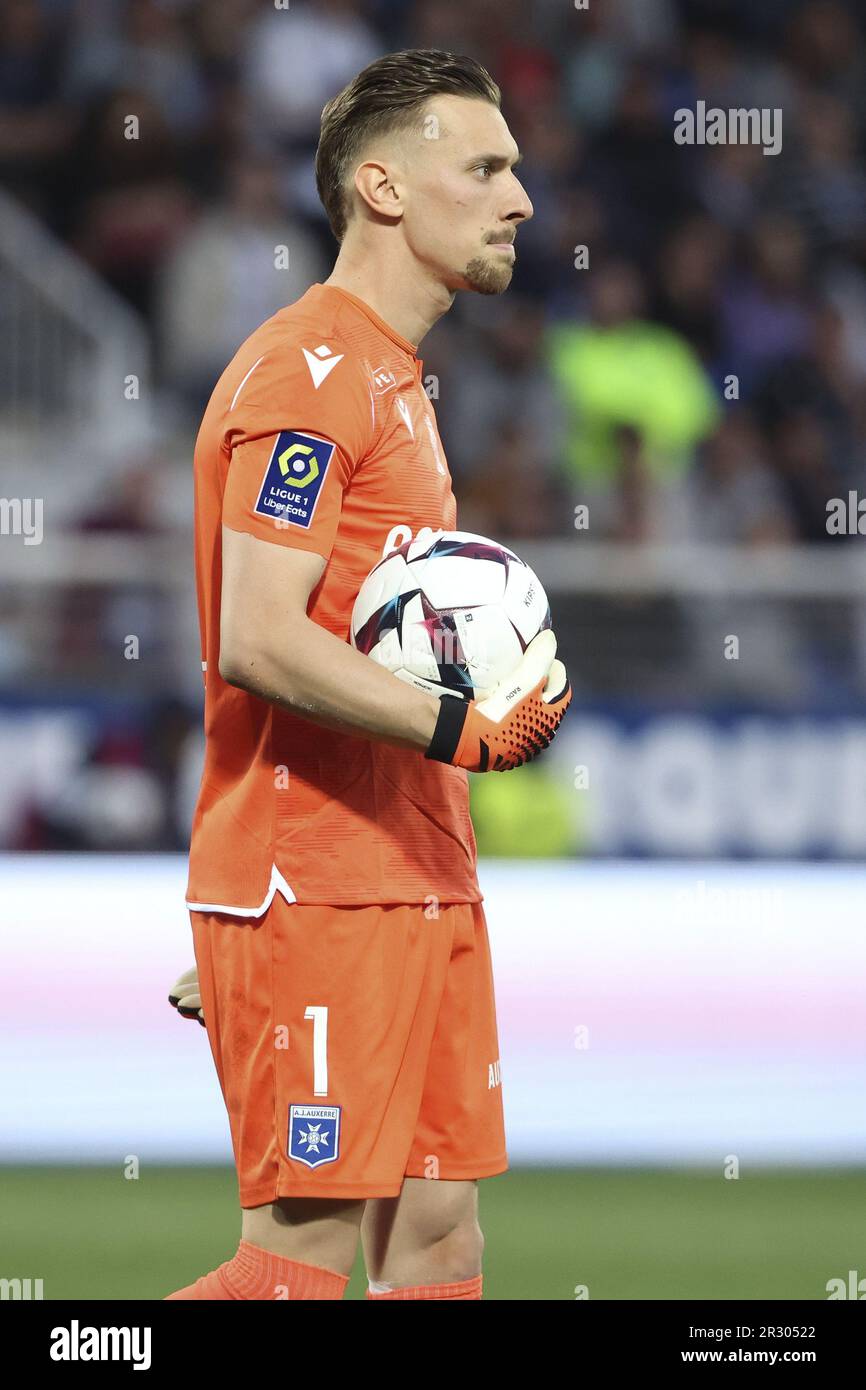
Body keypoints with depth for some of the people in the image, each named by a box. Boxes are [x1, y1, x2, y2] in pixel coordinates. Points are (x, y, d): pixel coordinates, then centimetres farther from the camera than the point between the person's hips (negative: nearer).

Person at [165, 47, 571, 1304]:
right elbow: (256, 643, -22)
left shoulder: (392, 377, 20)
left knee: (437, 1239, 7)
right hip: (313, 884, -10)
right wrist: (460, 728, -25)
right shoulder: (308, 373, -12)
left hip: (419, 881, 10)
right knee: (307, 1247, -11)